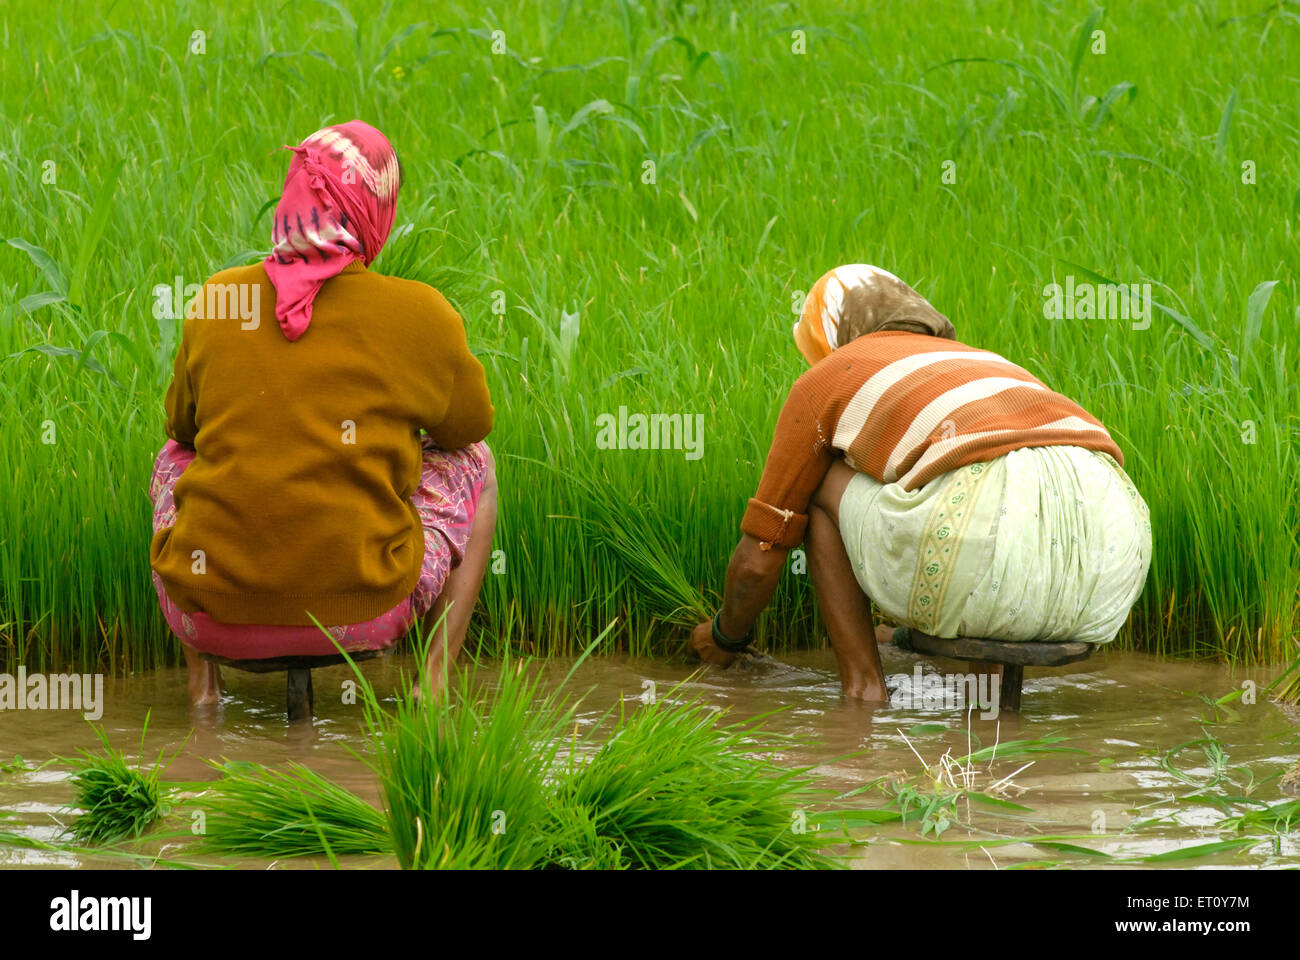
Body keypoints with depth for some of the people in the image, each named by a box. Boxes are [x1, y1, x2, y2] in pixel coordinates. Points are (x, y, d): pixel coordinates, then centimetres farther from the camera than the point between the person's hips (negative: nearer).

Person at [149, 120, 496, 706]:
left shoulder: (214, 302, 2)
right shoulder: (419, 313, -4)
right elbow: (470, 425, 15)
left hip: (209, 614, 2)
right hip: (360, 613, -2)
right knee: (471, 461, 25)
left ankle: (200, 680, 24)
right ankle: (437, 678, 13)